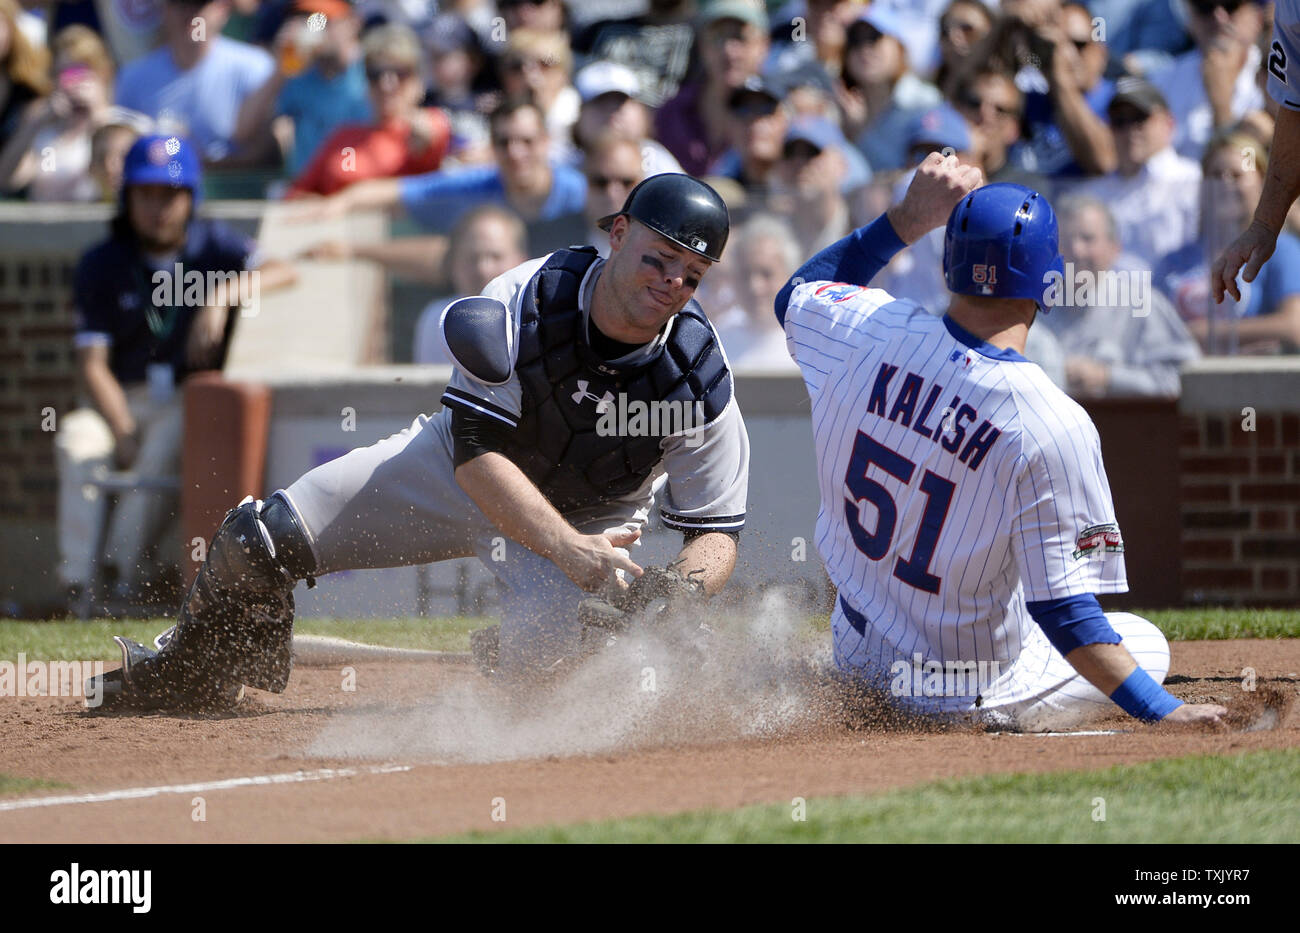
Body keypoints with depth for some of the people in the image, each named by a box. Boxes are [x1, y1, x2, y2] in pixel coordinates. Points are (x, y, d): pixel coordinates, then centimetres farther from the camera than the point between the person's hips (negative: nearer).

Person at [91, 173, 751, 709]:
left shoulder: (698, 380, -27)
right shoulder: (518, 303, -29)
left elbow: (716, 527, -17)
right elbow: (476, 451, -30)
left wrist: (683, 589, -41)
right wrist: (570, 551, -43)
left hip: (587, 515, -1)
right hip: (458, 469, 1)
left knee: (549, 643, -35)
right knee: (258, 543, -5)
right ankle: (187, 676, 27)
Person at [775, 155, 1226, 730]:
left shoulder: (870, 332, -15)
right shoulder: (1053, 426, -29)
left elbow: (796, 294, 12)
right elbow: (1062, 612, -28)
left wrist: (908, 218, 10)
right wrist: (1162, 713, -24)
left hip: (855, 656, 5)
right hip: (975, 700, -5)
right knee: (1145, 643, 22)